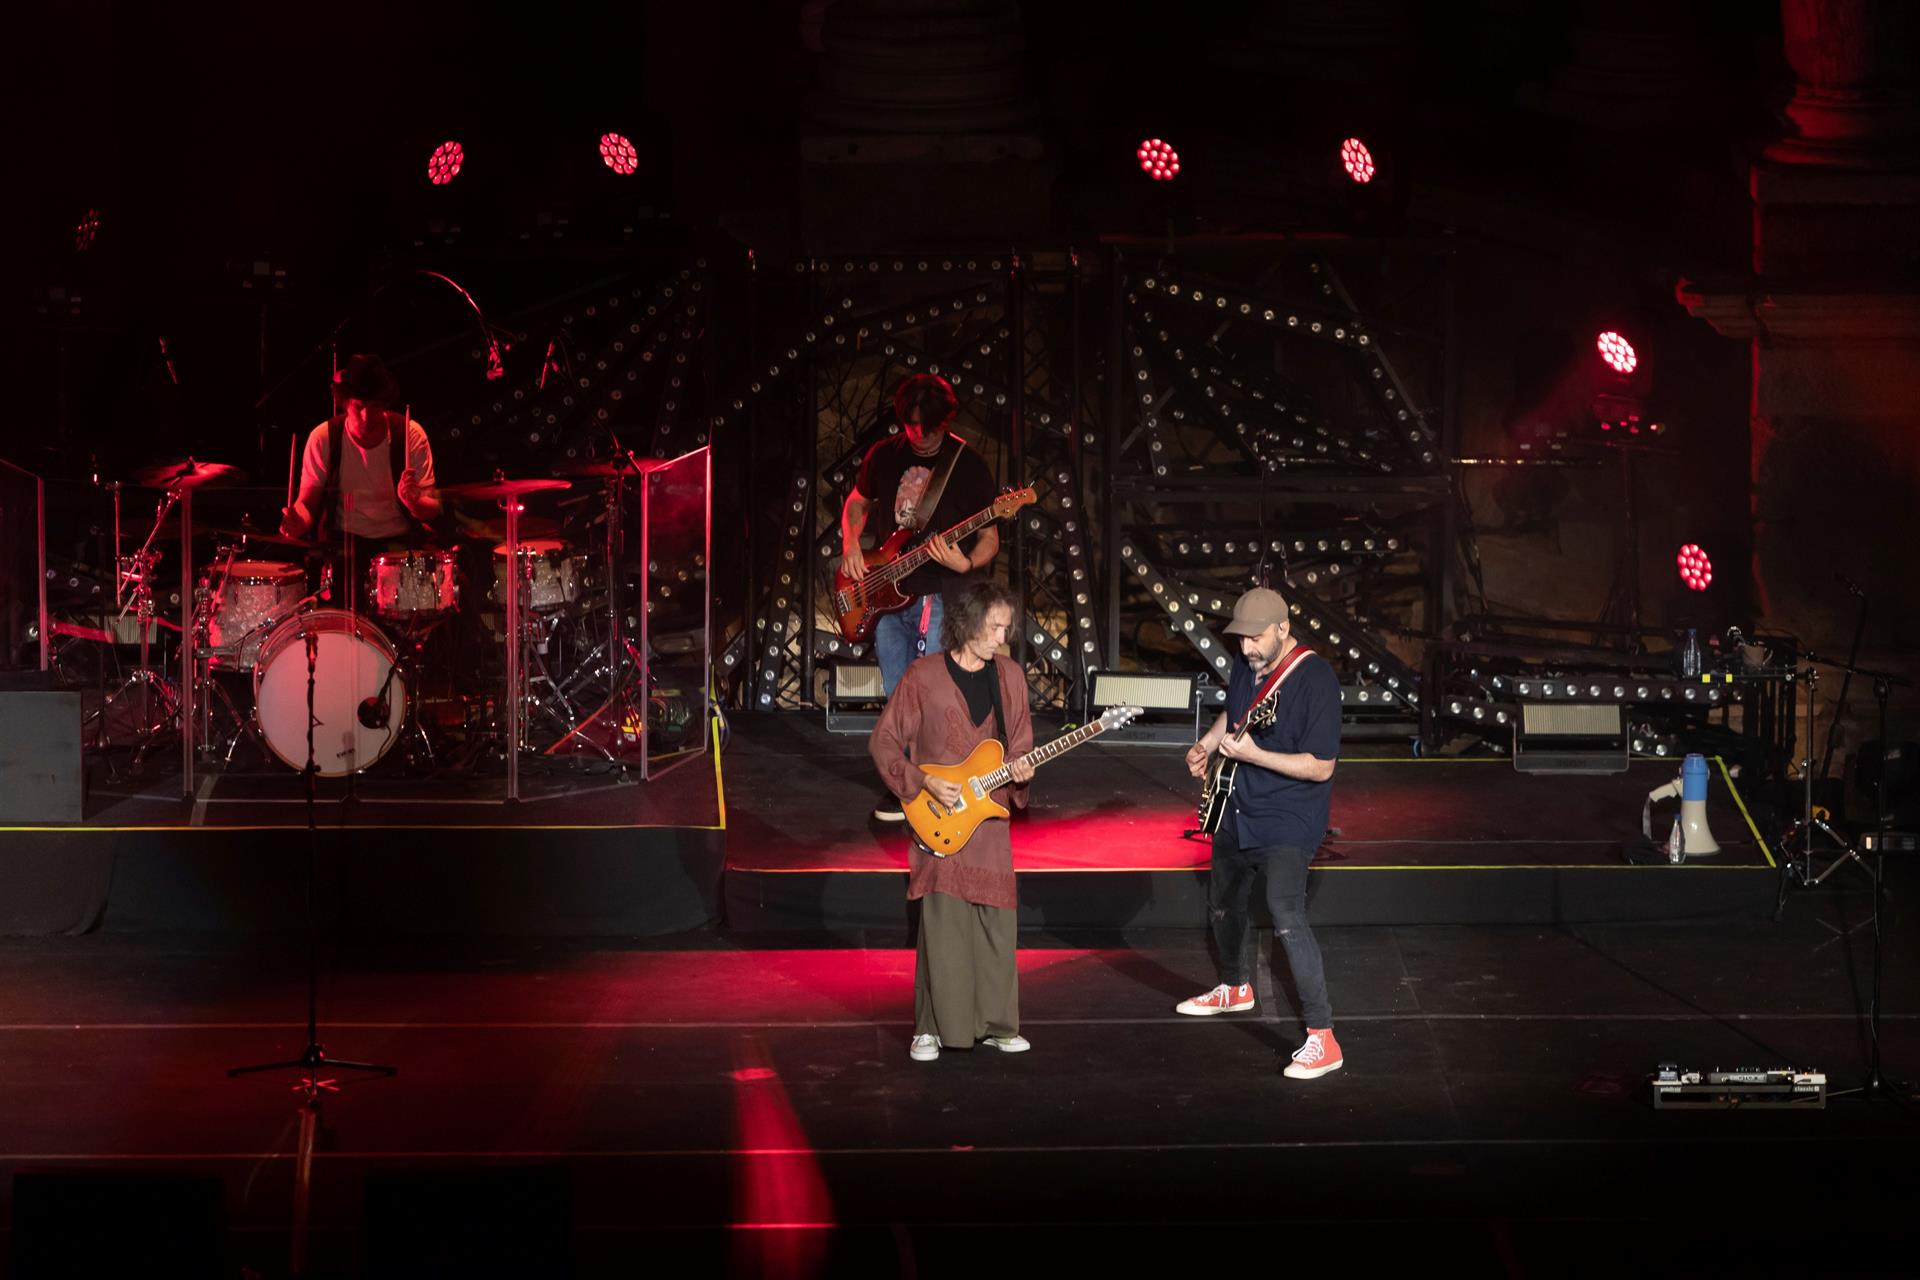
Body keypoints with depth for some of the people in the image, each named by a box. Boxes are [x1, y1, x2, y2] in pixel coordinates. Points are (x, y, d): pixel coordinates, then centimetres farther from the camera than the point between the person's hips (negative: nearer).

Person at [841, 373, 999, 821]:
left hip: (940, 599, -5)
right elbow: (856, 502, 23)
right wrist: (850, 544, 5)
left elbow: (989, 539, -2)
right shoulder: (885, 455, 7)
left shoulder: (968, 466, -5)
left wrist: (967, 564, -23)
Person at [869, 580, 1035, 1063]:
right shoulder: (923, 676, -5)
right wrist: (924, 784, -12)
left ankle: (996, 1024, 15)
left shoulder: (1009, 675, 8)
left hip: (990, 819, 4)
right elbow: (883, 742, -2)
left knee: (997, 925, 4)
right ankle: (932, 1028, 1)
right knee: (942, 925, -8)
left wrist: (1020, 769, -5)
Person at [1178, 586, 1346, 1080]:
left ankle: (1322, 1039, -23)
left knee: (1287, 917, -24)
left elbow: (1321, 766, -25)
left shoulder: (1315, 679, -23)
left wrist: (1253, 754, -33)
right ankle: (1235, 988, 53)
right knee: (1222, 903, 25)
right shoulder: (1246, 664, 1)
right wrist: (1207, 744, 5)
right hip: (1237, 812, 9)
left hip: (1287, 821, -9)